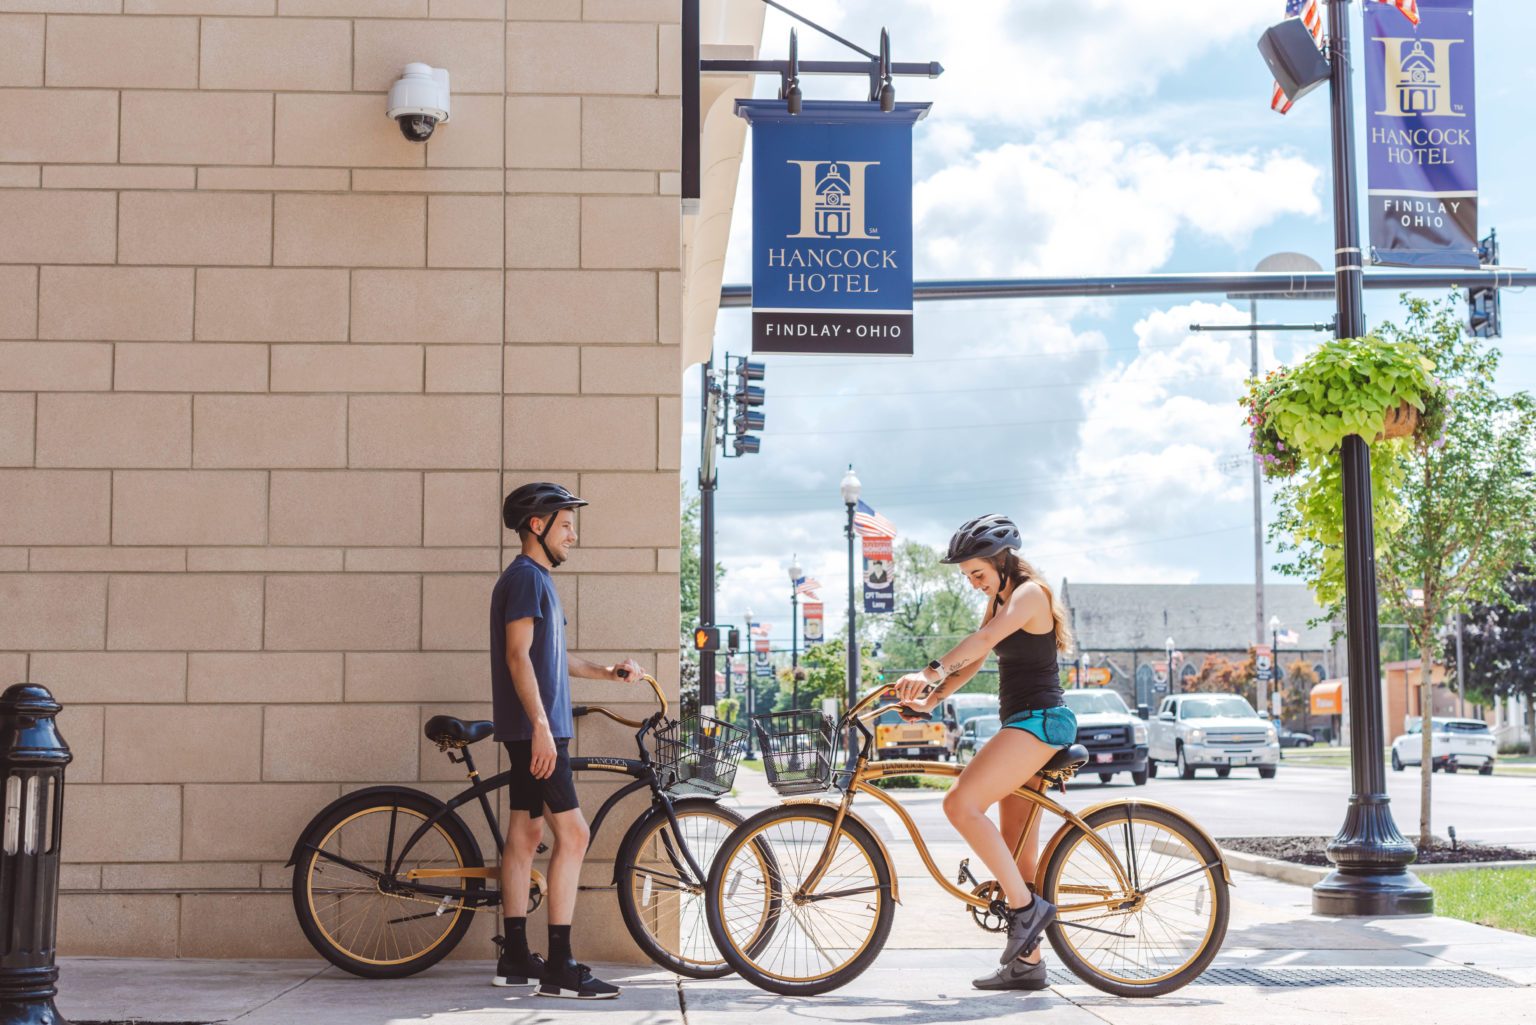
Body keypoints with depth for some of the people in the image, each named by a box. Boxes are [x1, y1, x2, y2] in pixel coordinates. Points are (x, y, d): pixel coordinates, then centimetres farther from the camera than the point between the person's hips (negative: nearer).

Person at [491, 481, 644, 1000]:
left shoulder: (538, 578, 20)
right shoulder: (525, 576, -11)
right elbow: (518, 655, -20)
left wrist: (608, 672, 14)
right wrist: (541, 726, -25)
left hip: (531, 731, 11)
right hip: (536, 729, -11)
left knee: (525, 834, 11)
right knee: (572, 834, -12)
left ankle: (515, 958, 15)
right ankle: (559, 968, -11)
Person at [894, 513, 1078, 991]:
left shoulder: (1031, 593, -10)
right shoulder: (1002, 602, 19)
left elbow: (985, 639, -27)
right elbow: (973, 662, 16)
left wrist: (929, 673, -37)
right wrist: (930, 699, 1)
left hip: (1039, 719, -10)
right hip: (1023, 723, 10)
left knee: (961, 803, -23)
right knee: (1017, 851, 9)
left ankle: (1026, 905, -18)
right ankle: (1027, 961, 13)